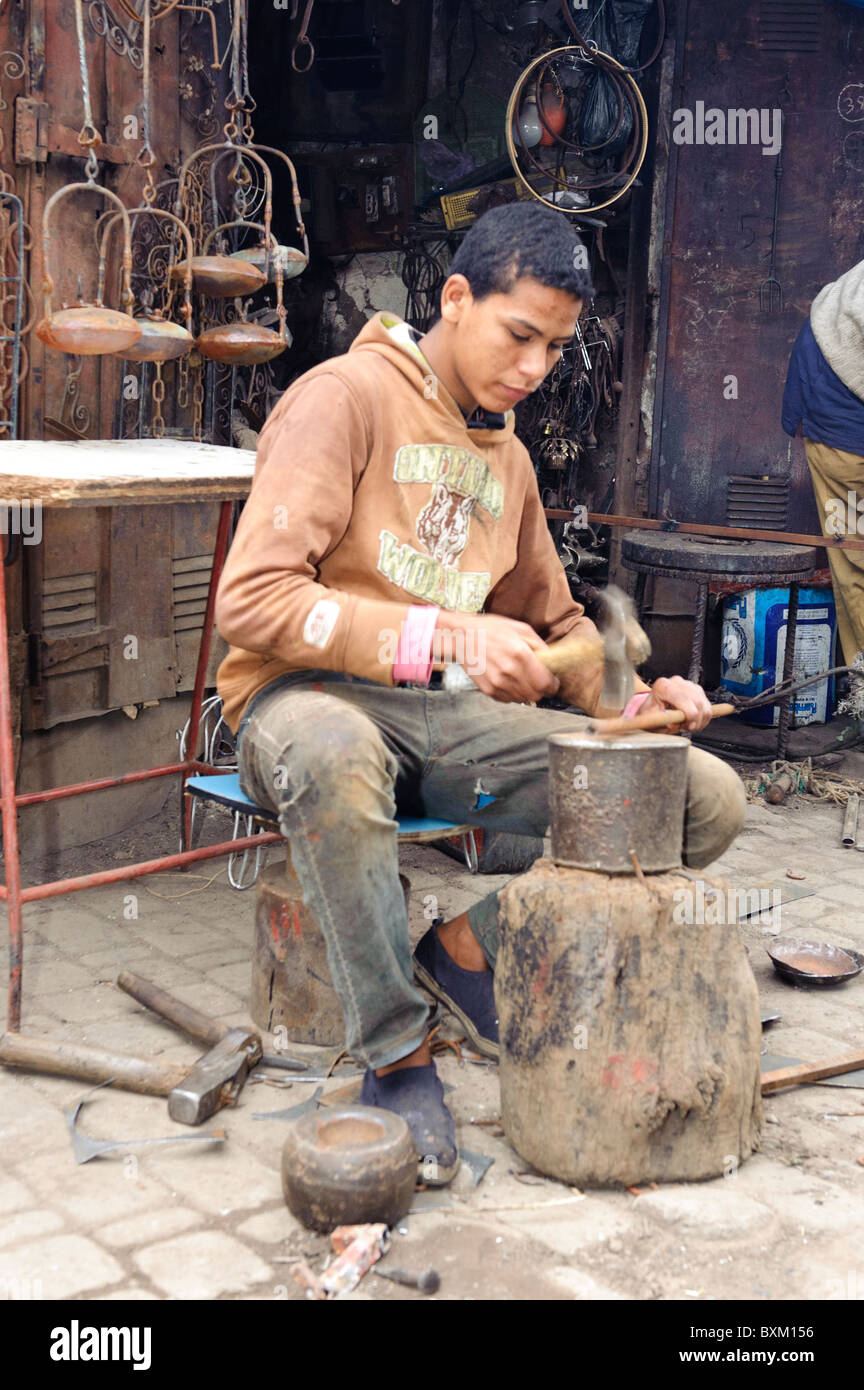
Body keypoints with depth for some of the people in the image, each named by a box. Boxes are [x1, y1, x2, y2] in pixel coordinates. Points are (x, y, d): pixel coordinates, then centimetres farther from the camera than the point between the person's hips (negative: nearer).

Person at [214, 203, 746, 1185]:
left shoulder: (508, 458, 19)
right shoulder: (346, 399, -6)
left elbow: (553, 626, 29)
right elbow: (250, 602, -17)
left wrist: (629, 696, 7)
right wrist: (441, 635, -25)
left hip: (454, 721, 6)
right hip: (313, 699, -6)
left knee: (708, 799, -10)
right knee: (330, 752, -44)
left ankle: (475, 942, 4)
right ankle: (397, 1057, -24)